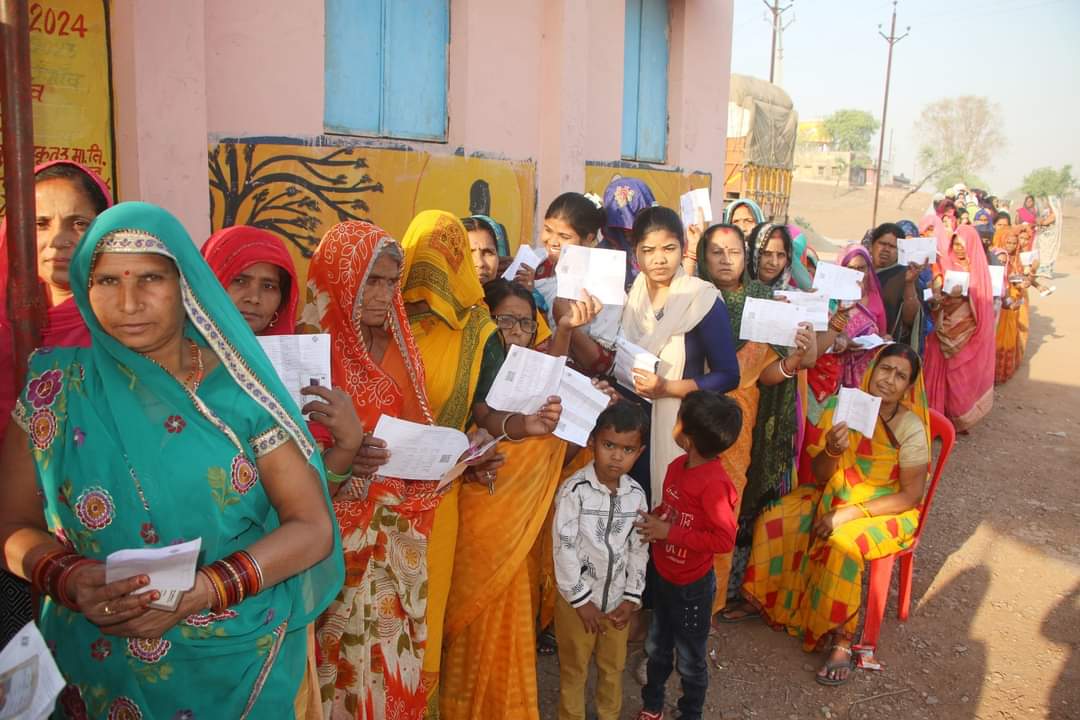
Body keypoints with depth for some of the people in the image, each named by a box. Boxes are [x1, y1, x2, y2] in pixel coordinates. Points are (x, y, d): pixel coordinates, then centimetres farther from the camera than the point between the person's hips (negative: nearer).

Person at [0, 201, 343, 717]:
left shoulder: (240, 387, -9)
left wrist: (203, 589, -22)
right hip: (105, 673, 1)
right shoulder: (55, 387, -5)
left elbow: (313, 527, -10)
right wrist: (65, 577, -21)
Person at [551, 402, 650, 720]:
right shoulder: (575, 490, -19)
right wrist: (581, 599, -13)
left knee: (613, 667, 20)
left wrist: (632, 597, 0)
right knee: (574, 670, 13)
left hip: (618, 598, 4)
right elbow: (564, 548, -17)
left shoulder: (636, 494, -4)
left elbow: (639, 548, 3)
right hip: (577, 598, -4)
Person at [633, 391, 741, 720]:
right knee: (657, 647, 24)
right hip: (663, 576, 7)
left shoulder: (714, 484, -29)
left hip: (692, 586, -7)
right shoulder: (677, 466, -4)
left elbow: (724, 540, -27)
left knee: (690, 658, 15)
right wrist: (653, 519, -8)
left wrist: (669, 533, -26)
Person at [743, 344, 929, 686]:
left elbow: (910, 495, -16)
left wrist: (849, 514, -22)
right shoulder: (843, 407, -7)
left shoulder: (911, 428, -17)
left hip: (886, 512, -5)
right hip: (833, 496, 5)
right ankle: (765, 600, 7)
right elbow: (820, 476, -3)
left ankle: (841, 642, -18)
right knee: (773, 521, -15)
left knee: (842, 545, -34)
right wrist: (832, 450, -27)